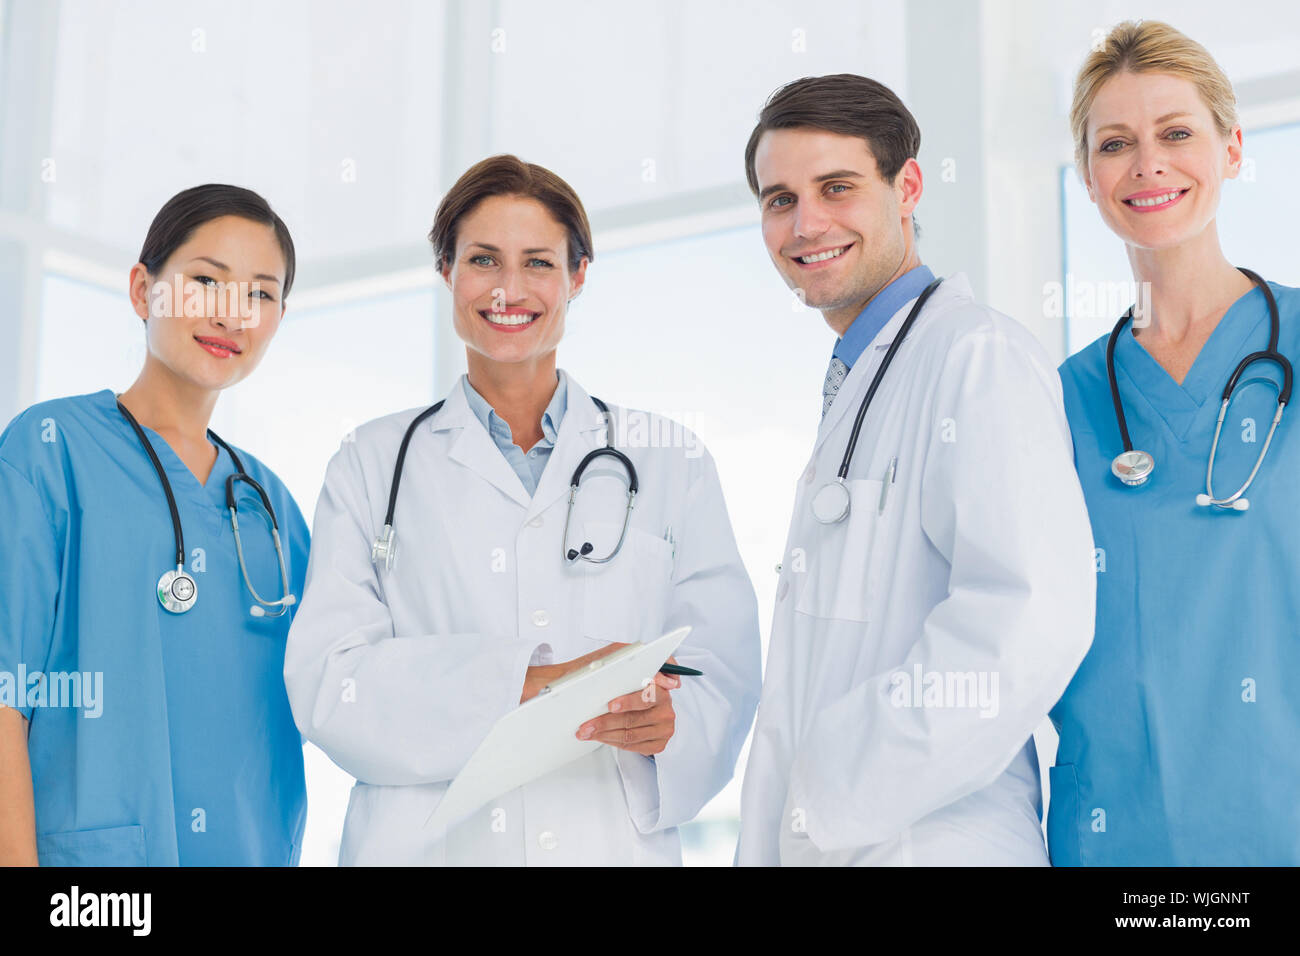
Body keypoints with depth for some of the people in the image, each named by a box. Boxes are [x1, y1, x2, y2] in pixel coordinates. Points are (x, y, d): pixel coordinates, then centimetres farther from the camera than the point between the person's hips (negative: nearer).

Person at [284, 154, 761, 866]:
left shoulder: (670, 461, 8)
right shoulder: (374, 464, 6)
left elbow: (721, 670, 1)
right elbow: (327, 683, -5)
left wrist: (668, 721, -22)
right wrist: (525, 687, -19)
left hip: (615, 841, 1)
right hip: (423, 841, 0)